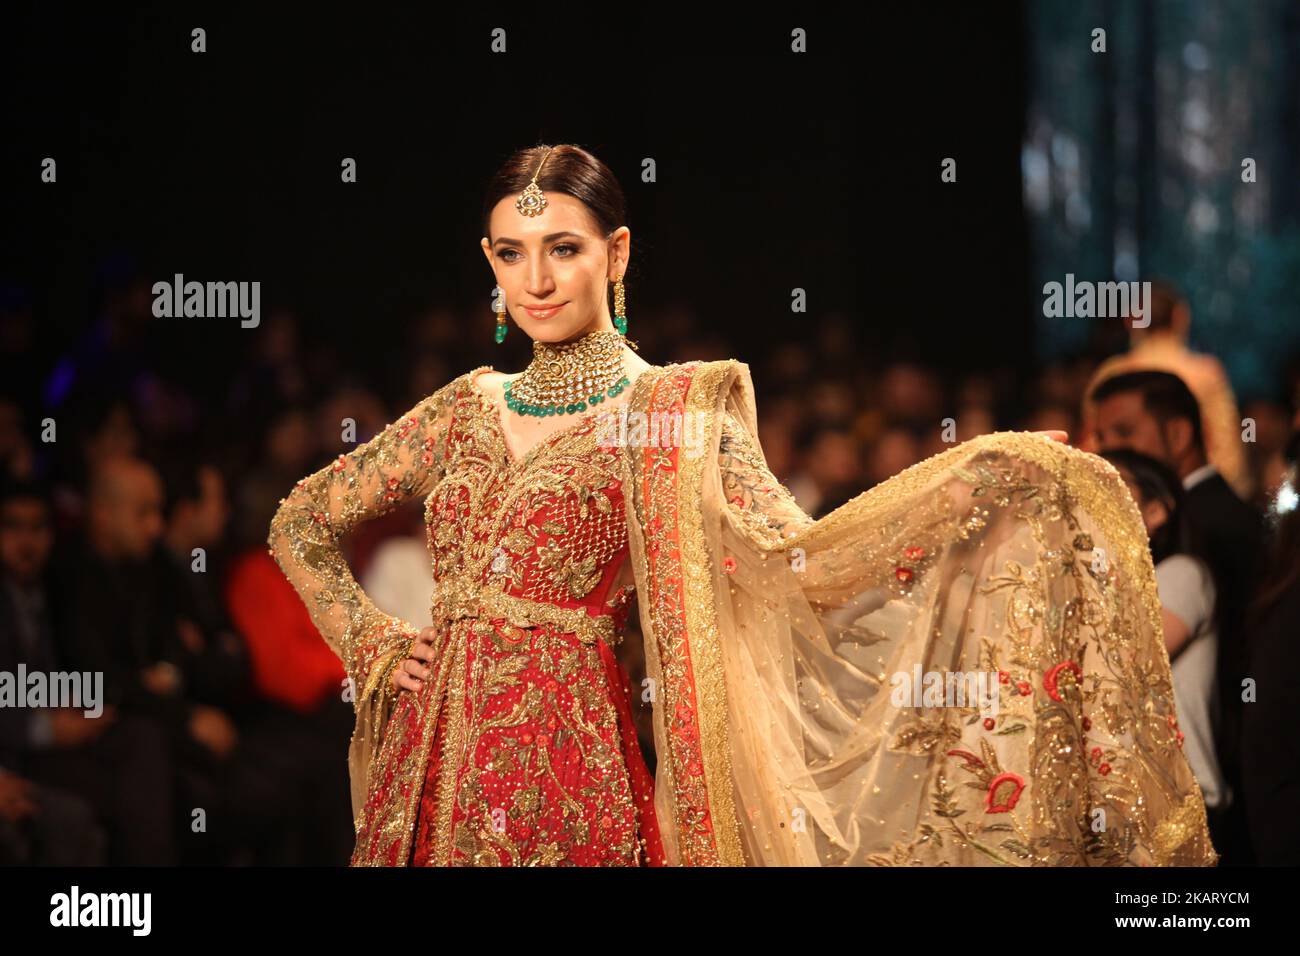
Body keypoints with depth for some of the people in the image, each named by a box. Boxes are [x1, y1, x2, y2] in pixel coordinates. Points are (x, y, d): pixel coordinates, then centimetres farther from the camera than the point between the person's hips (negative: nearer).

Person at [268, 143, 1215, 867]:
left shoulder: (674, 413, -2)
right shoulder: (468, 409, 10)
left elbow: (795, 556, -15)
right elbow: (302, 523, 21)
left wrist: (984, 478, -23)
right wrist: (373, 644, 8)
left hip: (567, 764, -4)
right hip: (434, 765, 4)